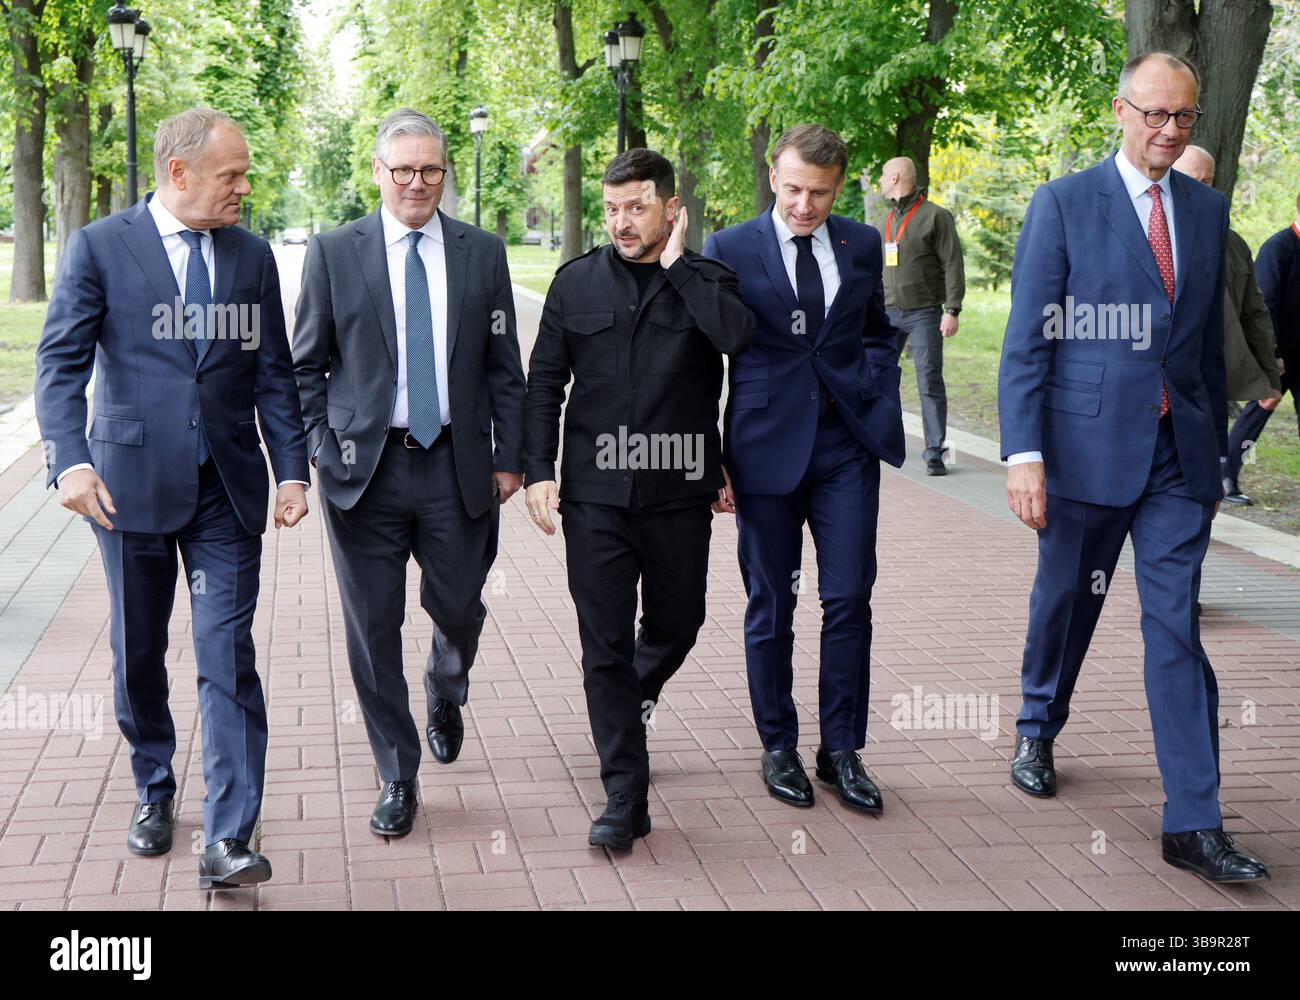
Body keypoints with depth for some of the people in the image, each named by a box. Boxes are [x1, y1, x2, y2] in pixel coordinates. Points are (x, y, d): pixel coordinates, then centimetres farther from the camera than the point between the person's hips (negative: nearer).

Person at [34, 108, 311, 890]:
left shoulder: (253, 256, 9)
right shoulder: (99, 247, -1)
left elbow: (273, 372, 10)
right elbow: (61, 363, -7)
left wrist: (293, 468, 1)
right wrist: (71, 461, -21)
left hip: (227, 488, 1)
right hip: (132, 481, -1)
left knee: (228, 657, -6)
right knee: (139, 655, 12)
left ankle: (229, 843, -7)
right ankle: (154, 791, 35)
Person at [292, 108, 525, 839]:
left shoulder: (482, 253, 6)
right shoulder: (334, 253, 2)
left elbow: (504, 368, 7)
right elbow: (306, 365, 6)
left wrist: (510, 458, 3)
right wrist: (322, 447, -3)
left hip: (457, 464, 1)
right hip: (366, 468, -1)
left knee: (459, 608, 7)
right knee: (374, 627, 3)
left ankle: (446, 697, 43)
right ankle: (398, 778, 18)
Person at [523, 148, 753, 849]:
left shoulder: (705, 281, 3)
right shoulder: (577, 282, 7)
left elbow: (737, 334, -20)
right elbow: (543, 382, 8)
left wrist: (676, 262, -12)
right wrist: (537, 470, -1)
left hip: (679, 492, 0)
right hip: (595, 495, 0)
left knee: (676, 625, 15)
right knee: (605, 643, -1)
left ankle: (630, 702, 48)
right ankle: (625, 797, 6)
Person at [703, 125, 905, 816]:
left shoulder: (862, 245, 8)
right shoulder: (728, 250, -1)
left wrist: (876, 394, 2)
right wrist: (711, 457, -3)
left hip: (847, 446, 2)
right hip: (766, 447, -2)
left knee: (849, 600, 1)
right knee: (771, 604, 7)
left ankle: (841, 750, 14)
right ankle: (778, 747, 21)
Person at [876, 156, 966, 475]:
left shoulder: (935, 216, -5)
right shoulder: (885, 220, 15)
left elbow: (953, 265, -9)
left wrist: (952, 310, -16)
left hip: (924, 314, -6)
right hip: (888, 313, 6)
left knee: (930, 382, -6)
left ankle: (935, 454, -3)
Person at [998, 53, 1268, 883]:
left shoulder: (1207, 209, 10)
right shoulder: (1065, 204, -4)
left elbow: (1211, 338, 14)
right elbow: (1028, 339, -7)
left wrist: (1215, 449, 14)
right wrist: (1024, 453, -15)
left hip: (1179, 454, 3)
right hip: (1089, 443, -2)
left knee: (1177, 627, -2)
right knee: (1066, 599, 14)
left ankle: (1194, 824, 0)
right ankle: (1038, 732, 41)